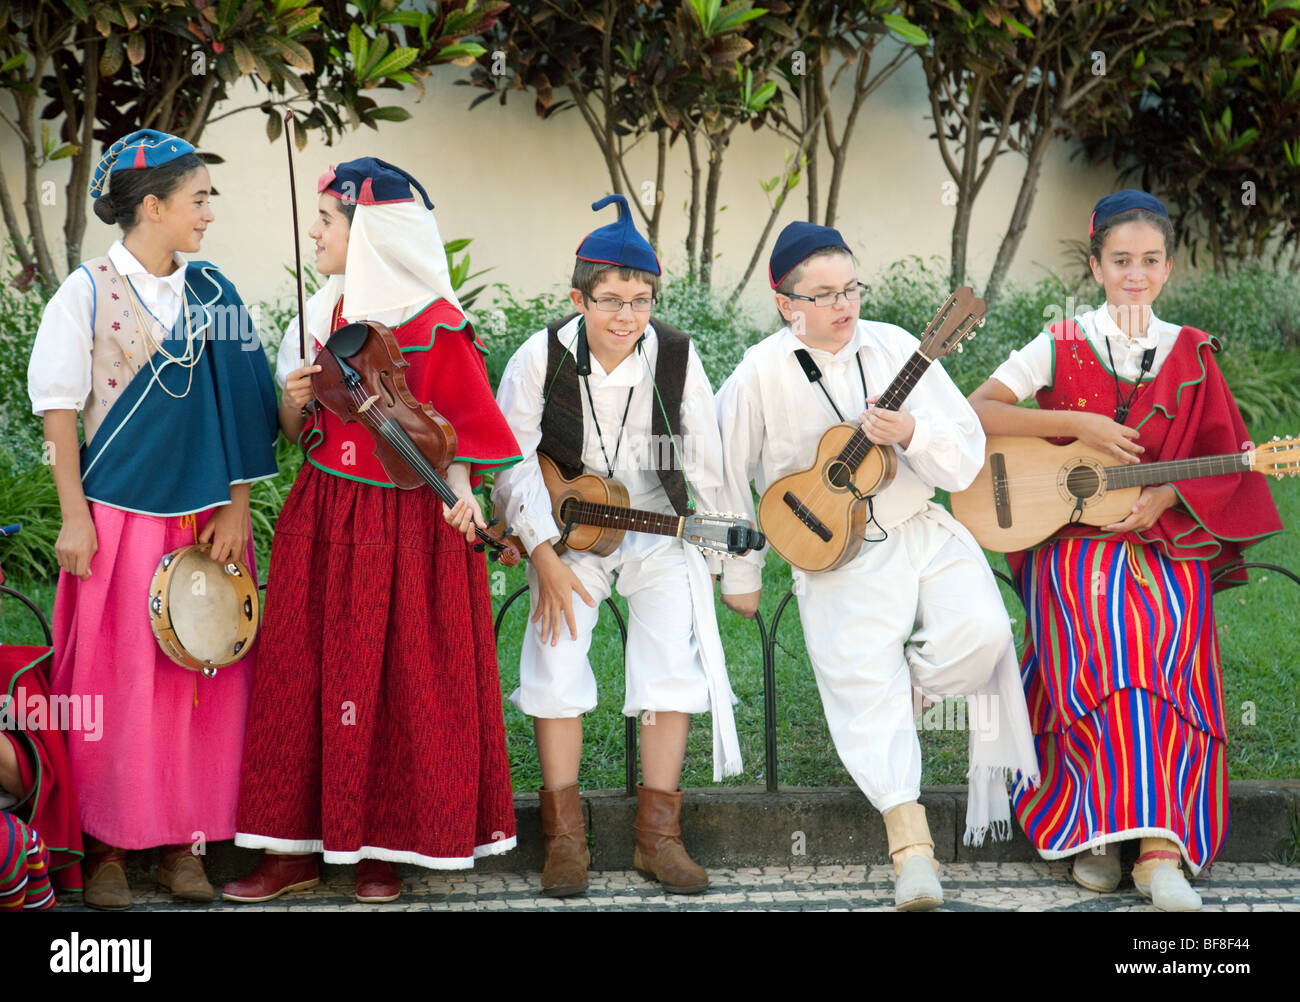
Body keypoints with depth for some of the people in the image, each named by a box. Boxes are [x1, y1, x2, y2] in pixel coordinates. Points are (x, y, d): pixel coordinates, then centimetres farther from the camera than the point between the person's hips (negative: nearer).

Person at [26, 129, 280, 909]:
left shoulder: (213, 294, 7)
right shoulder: (88, 292, -3)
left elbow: (240, 403, 8)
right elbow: (60, 407, -2)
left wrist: (237, 509, 2)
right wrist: (75, 517, -6)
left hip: (205, 515, 3)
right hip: (119, 514, -3)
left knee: (204, 677, 3)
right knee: (112, 680, -1)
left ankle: (186, 841, 12)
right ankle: (108, 844, 8)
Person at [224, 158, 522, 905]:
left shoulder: (433, 324, -10)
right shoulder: (323, 314, 9)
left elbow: (467, 424, -7)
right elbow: (296, 431, 15)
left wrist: (457, 482, -24)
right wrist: (294, 402, -6)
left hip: (407, 526, -6)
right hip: (325, 522, 6)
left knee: (404, 683, 0)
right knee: (305, 674, 4)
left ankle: (388, 845, 11)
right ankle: (298, 847, 10)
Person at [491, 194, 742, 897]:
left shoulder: (675, 357, -10)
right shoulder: (541, 358, -13)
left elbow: (707, 463, 1)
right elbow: (511, 463, -8)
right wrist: (544, 558, -13)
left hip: (662, 529, 1)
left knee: (673, 660, -10)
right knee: (556, 659, -14)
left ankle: (657, 833, 0)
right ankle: (563, 834, -3)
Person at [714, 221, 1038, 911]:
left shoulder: (893, 348, 2)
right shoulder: (760, 375, -5)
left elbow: (968, 458, 1)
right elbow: (724, 474, 6)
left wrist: (910, 435, -20)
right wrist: (741, 576, 10)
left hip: (923, 533, 2)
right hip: (836, 558, -2)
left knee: (981, 632, -24)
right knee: (864, 683, -21)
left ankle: (903, 693, 7)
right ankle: (911, 845, -22)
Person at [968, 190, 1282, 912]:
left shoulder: (1189, 354, 12)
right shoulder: (1062, 345, 6)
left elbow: (1223, 457, 10)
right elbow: (976, 411, -3)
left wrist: (1167, 494, -9)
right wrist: (1077, 423, -11)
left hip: (1167, 539, 1)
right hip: (1072, 537, -1)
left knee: (1169, 636, -30)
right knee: (1105, 645, -32)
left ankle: (1160, 849, -35)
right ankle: (1095, 829, -26)